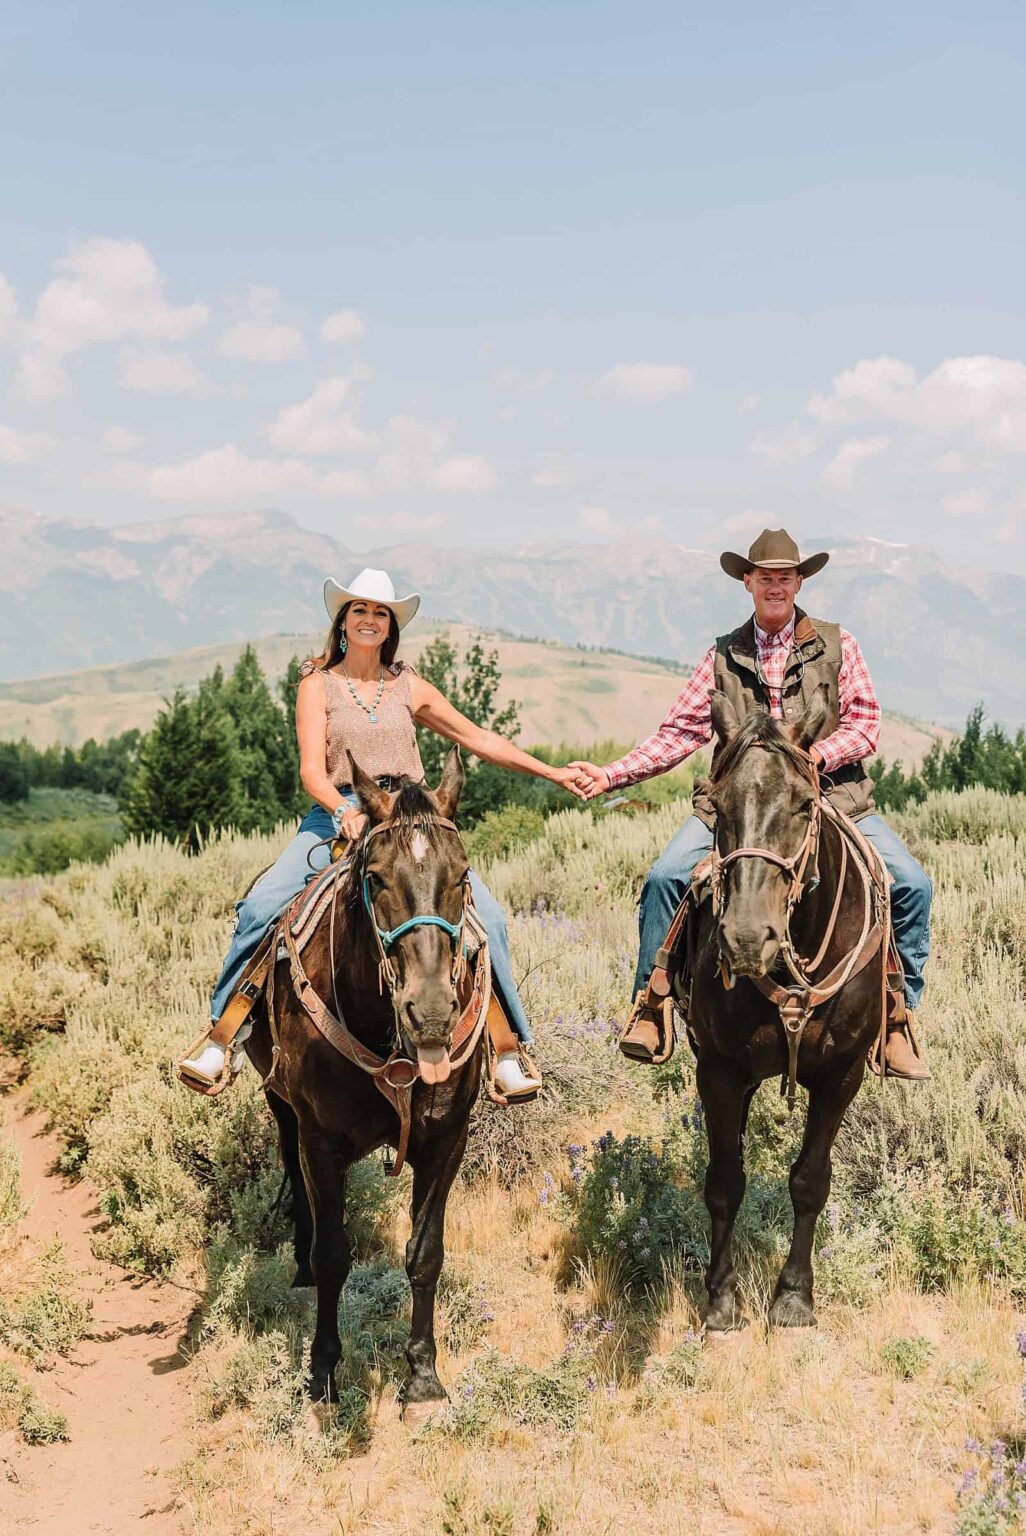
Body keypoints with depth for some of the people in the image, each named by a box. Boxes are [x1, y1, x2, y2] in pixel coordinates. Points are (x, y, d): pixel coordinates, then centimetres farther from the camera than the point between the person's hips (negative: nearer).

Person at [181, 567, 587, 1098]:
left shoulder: (409, 687, 15)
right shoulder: (318, 684, 7)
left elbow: (480, 740, 19)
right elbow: (312, 768, -6)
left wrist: (551, 772, 15)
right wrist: (344, 811, -26)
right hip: (336, 812, -2)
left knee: (485, 914, -18)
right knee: (261, 905, -24)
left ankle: (506, 1051, -7)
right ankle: (221, 1038, -11)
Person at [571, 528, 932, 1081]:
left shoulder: (836, 645, 7)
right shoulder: (724, 656, 9)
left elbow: (865, 723, 1)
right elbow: (679, 733, 5)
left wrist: (817, 754, -18)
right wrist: (611, 775, -6)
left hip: (831, 798, 0)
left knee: (911, 884, -17)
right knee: (666, 877, -21)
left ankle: (895, 1019, -2)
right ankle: (650, 1007, -4)